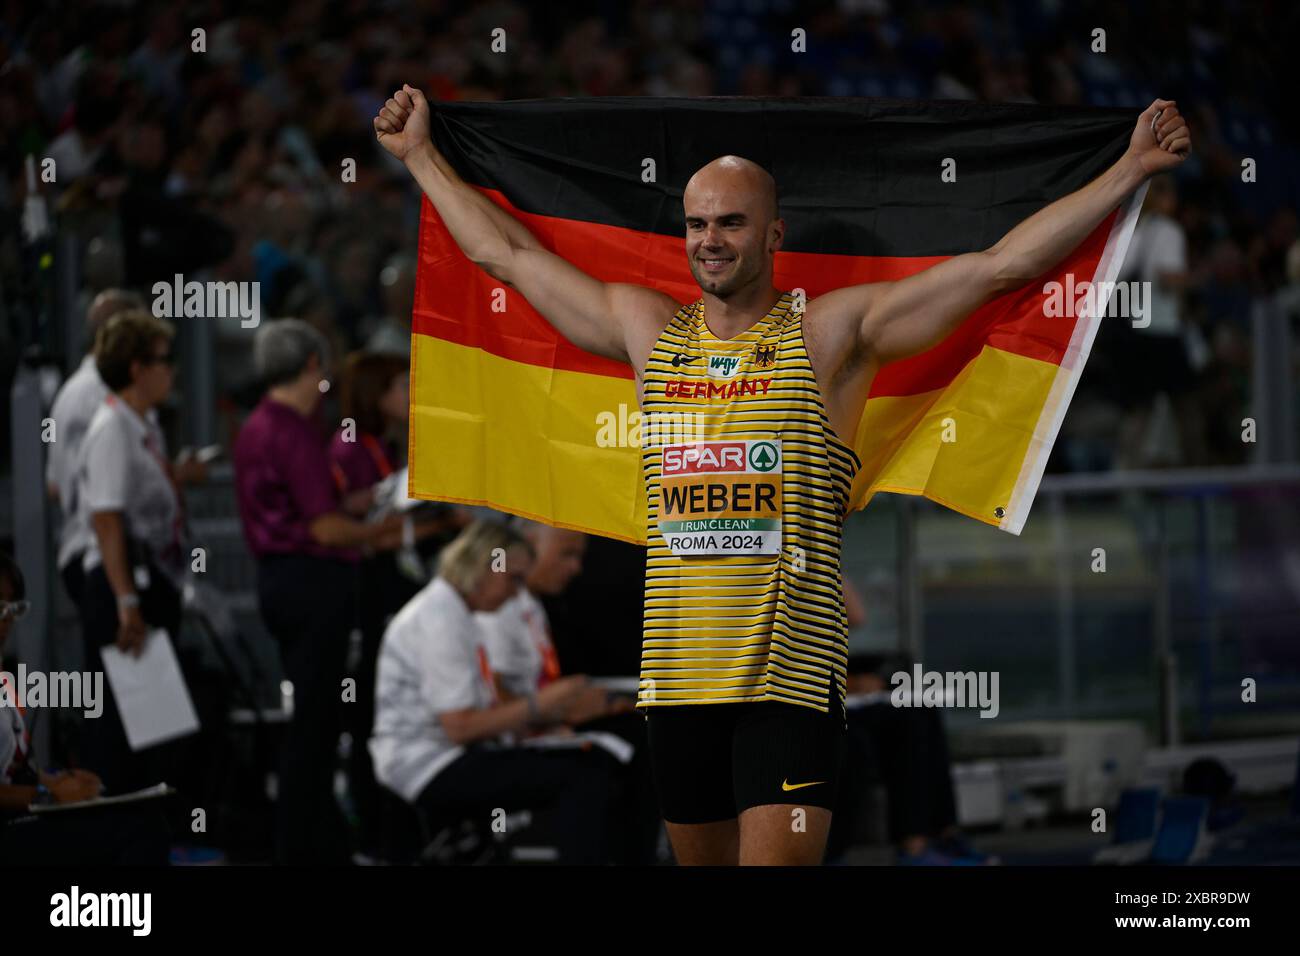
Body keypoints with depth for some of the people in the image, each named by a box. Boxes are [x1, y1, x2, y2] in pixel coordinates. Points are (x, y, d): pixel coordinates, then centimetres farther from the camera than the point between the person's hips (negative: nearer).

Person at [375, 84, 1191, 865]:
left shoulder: (831, 335, 1)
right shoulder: (648, 331, 13)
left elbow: (999, 265, -2)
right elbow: (507, 253, 23)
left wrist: (1132, 170, -6)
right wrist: (420, 154, 29)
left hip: (791, 675, -5)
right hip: (677, 680, 5)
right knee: (704, 860, 12)